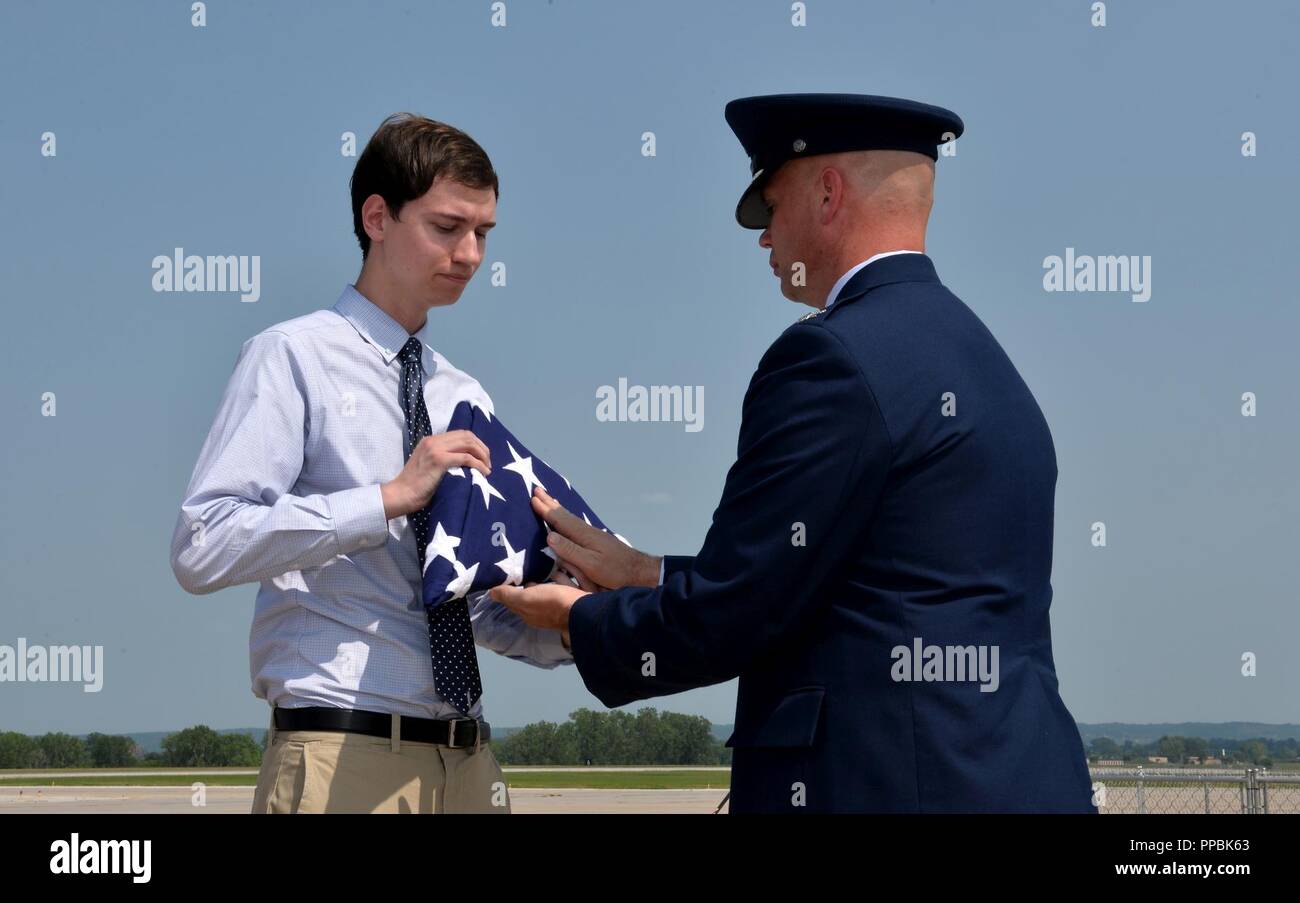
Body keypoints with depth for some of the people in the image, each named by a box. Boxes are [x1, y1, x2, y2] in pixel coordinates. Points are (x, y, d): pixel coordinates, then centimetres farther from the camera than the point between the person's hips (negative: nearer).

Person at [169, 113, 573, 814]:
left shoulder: (467, 400, 19)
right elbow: (202, 547, -14)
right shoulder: (293, 357, -1)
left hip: (466, 757, 6)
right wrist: (392, 498, -17)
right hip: (343, 754, -6)